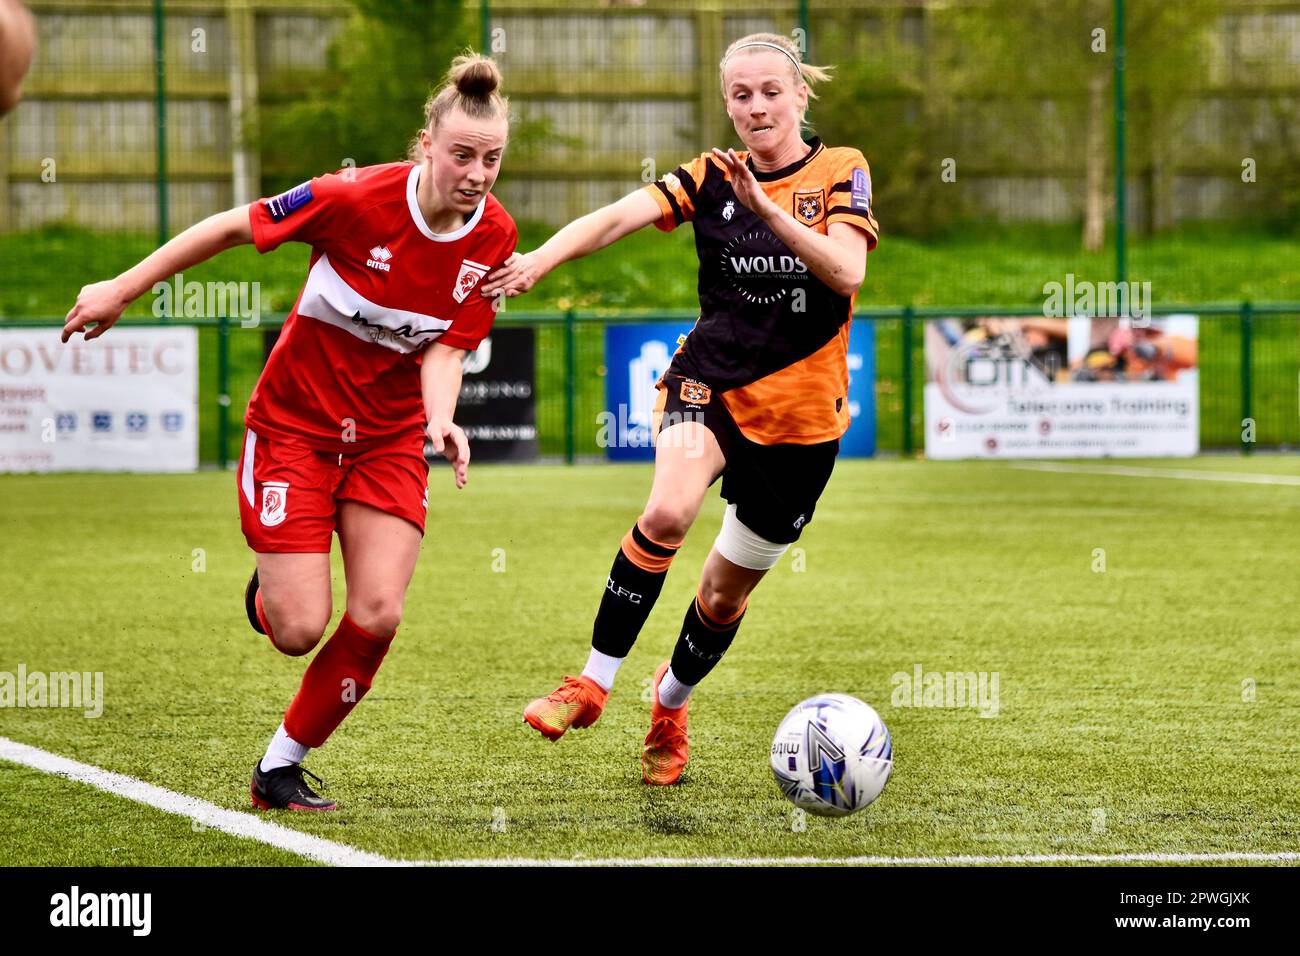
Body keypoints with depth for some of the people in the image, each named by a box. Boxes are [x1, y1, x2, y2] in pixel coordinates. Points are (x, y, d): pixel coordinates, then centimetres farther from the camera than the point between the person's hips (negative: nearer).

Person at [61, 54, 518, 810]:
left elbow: (446, 350, -6)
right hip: (294, 426, -3)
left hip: (391, 436, 4)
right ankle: (267, 596, 30)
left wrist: (441, 419, -28)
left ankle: (282, 767, 8)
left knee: (377, 617, -12)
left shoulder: (494, 237, -10)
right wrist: (123, 290, -6)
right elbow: (233, 227, -11)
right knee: (300, 629, -10)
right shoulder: (357, 199, -23)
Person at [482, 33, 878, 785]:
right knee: (669, 510, -31)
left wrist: (767, 208, -33)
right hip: (711, 383, 0)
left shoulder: (840, 171, -4)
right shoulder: (710, 178, -1)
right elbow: (618, 218, -18)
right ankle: (595, 682, -22)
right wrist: (540, 260, -36)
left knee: (728, 589, 10)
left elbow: (847, 272, -21)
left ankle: (672, 702, 39)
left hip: (802, 412, 0)